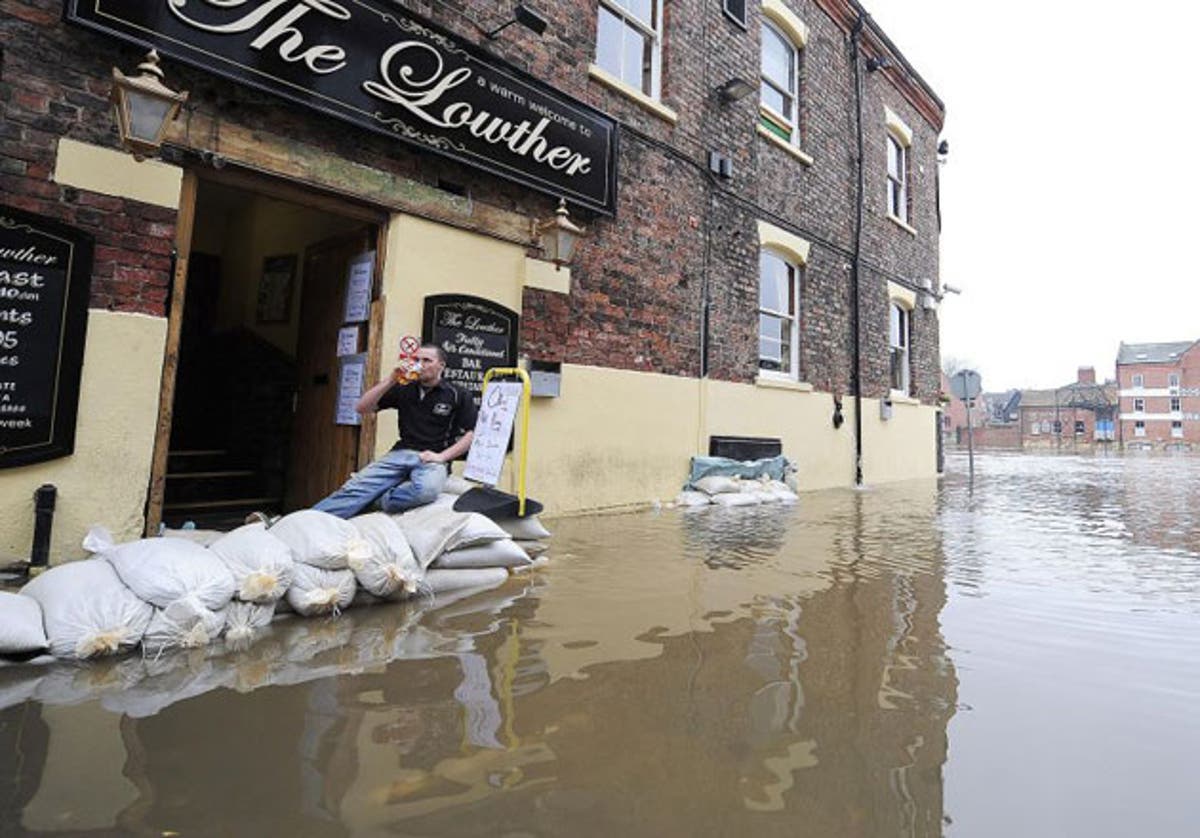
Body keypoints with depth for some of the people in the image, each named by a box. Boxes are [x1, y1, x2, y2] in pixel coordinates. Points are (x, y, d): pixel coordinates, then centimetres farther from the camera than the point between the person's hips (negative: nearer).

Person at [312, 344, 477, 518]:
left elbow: (472, 435, 0)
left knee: (426, 489, -38)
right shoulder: (403, 389, 15)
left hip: (433, 459, -3)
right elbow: (361, 408, 10)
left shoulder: (458, 395, 6)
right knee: (356, 486, -24)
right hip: (401, 453, 3)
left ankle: (368, 502, -23)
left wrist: (442, 457, -11)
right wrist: (391, 380, -1)